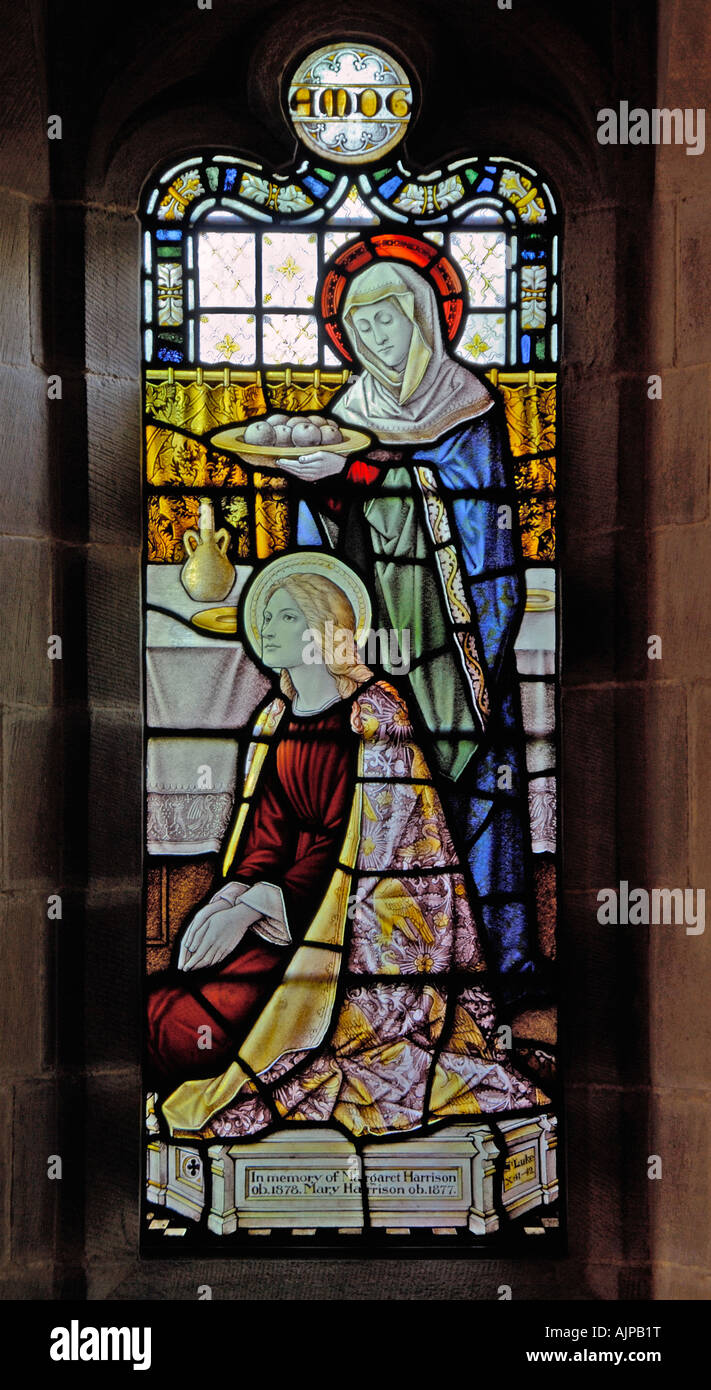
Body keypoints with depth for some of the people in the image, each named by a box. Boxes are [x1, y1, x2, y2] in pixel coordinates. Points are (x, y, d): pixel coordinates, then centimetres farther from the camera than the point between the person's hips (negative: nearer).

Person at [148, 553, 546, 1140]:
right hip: (287, 906, 7)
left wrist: (251, 908, -20)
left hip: (359, 926, -7)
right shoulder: (277, 719, 12)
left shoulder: (374, 713, -9)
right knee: (161, 1008, -12)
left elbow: (349, 845, -15)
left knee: (187, 1031, -22)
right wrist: (224, 901, -9)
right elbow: (267, 835, 10)